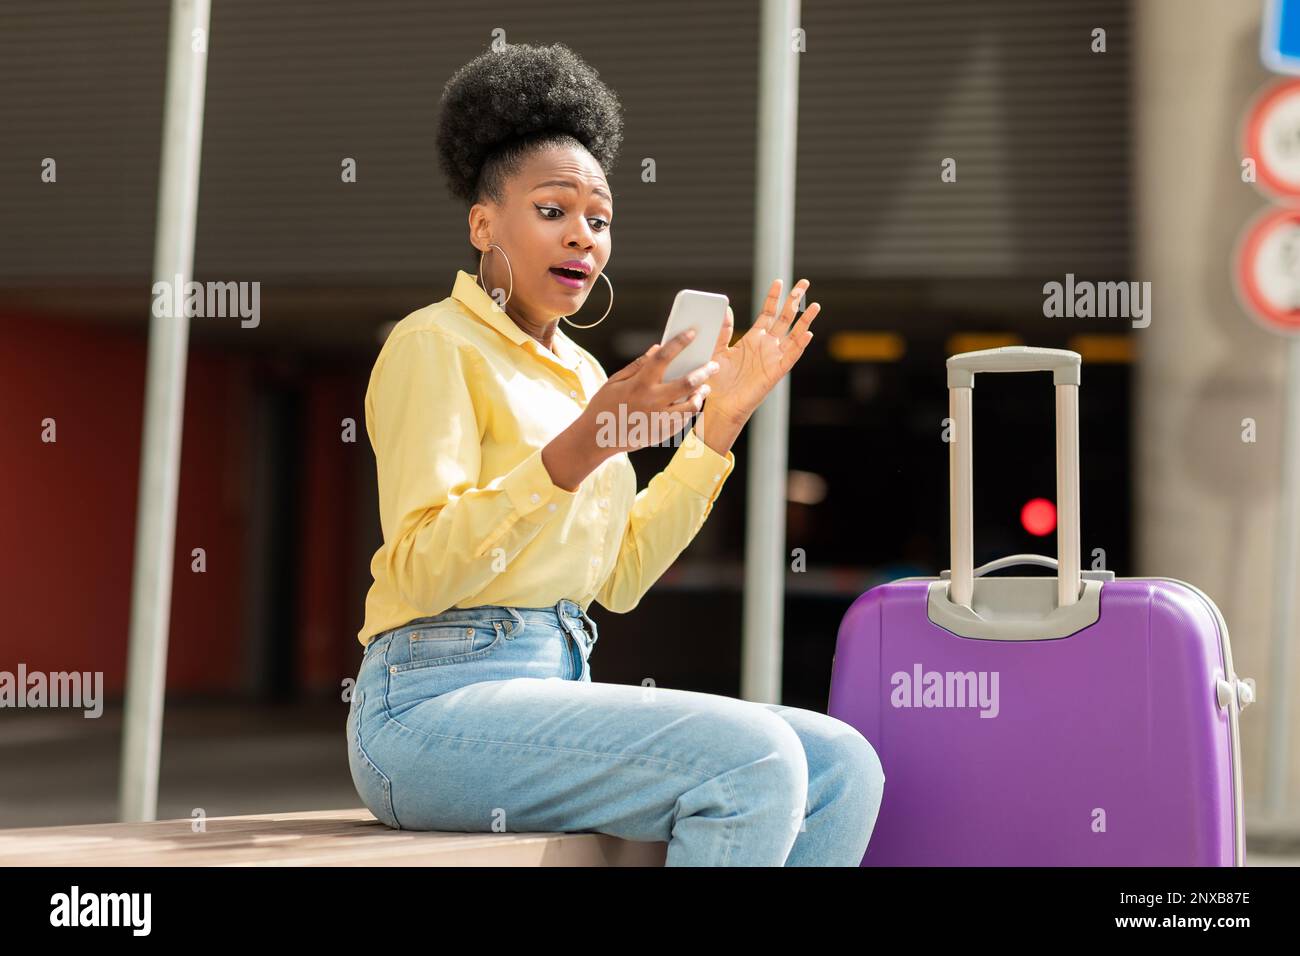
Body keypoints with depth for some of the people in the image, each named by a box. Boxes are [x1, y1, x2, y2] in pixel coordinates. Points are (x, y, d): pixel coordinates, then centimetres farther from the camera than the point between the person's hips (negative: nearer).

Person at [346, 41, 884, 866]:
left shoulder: (578, 369, 20)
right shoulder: (434, 345, -4)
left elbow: (619, 575, 14)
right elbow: (422, 570, -16)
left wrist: (721, 419, 10)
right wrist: (580, 449, -26)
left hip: (556, 690, 8)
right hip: (437, 702, -8)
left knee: (843, 768, -11)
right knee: (753, 760, -26)